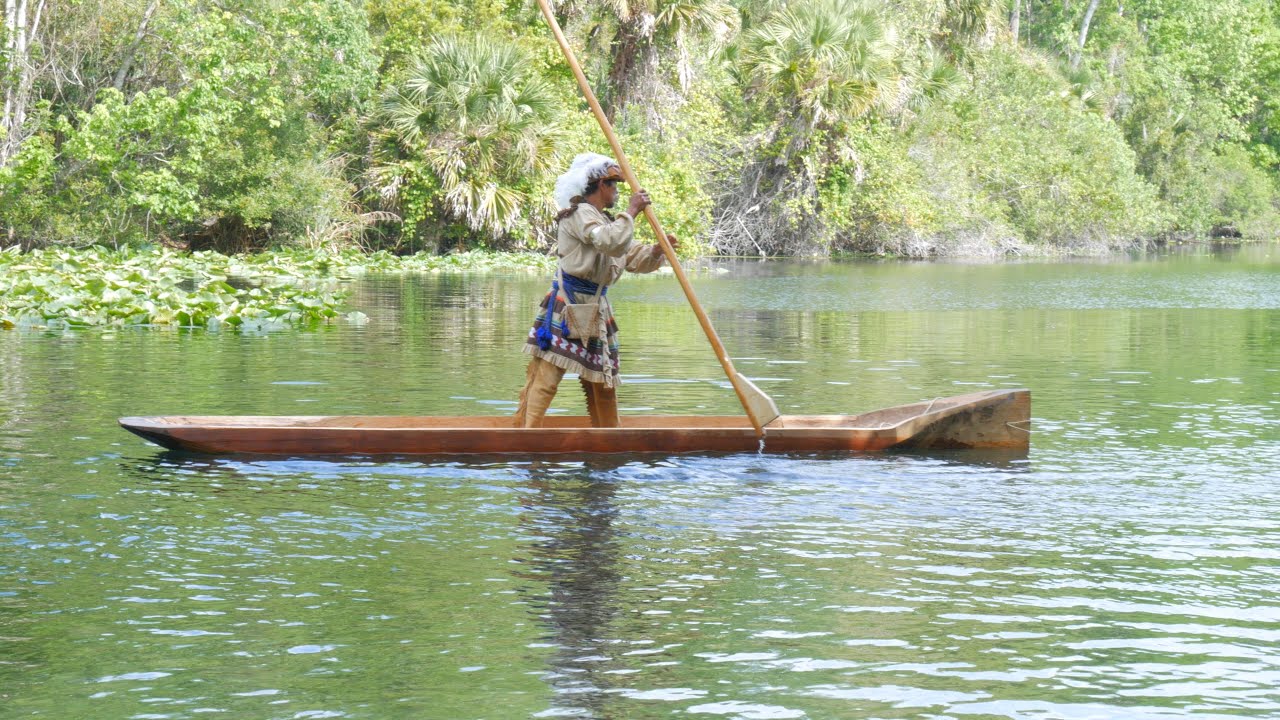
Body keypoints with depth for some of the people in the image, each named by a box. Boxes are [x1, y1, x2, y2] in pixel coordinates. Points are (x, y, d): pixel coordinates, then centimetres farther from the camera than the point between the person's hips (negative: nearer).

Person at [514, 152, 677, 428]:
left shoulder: (605, 220, 20)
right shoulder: (579, 214, -10)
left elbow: (634, 259, 20)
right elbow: (611, 243, -26)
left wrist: (657, 250, 1)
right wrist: (631, 212, -17)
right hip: (566, 305, -9)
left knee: (603, 380, 14)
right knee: (546, 376, -15)